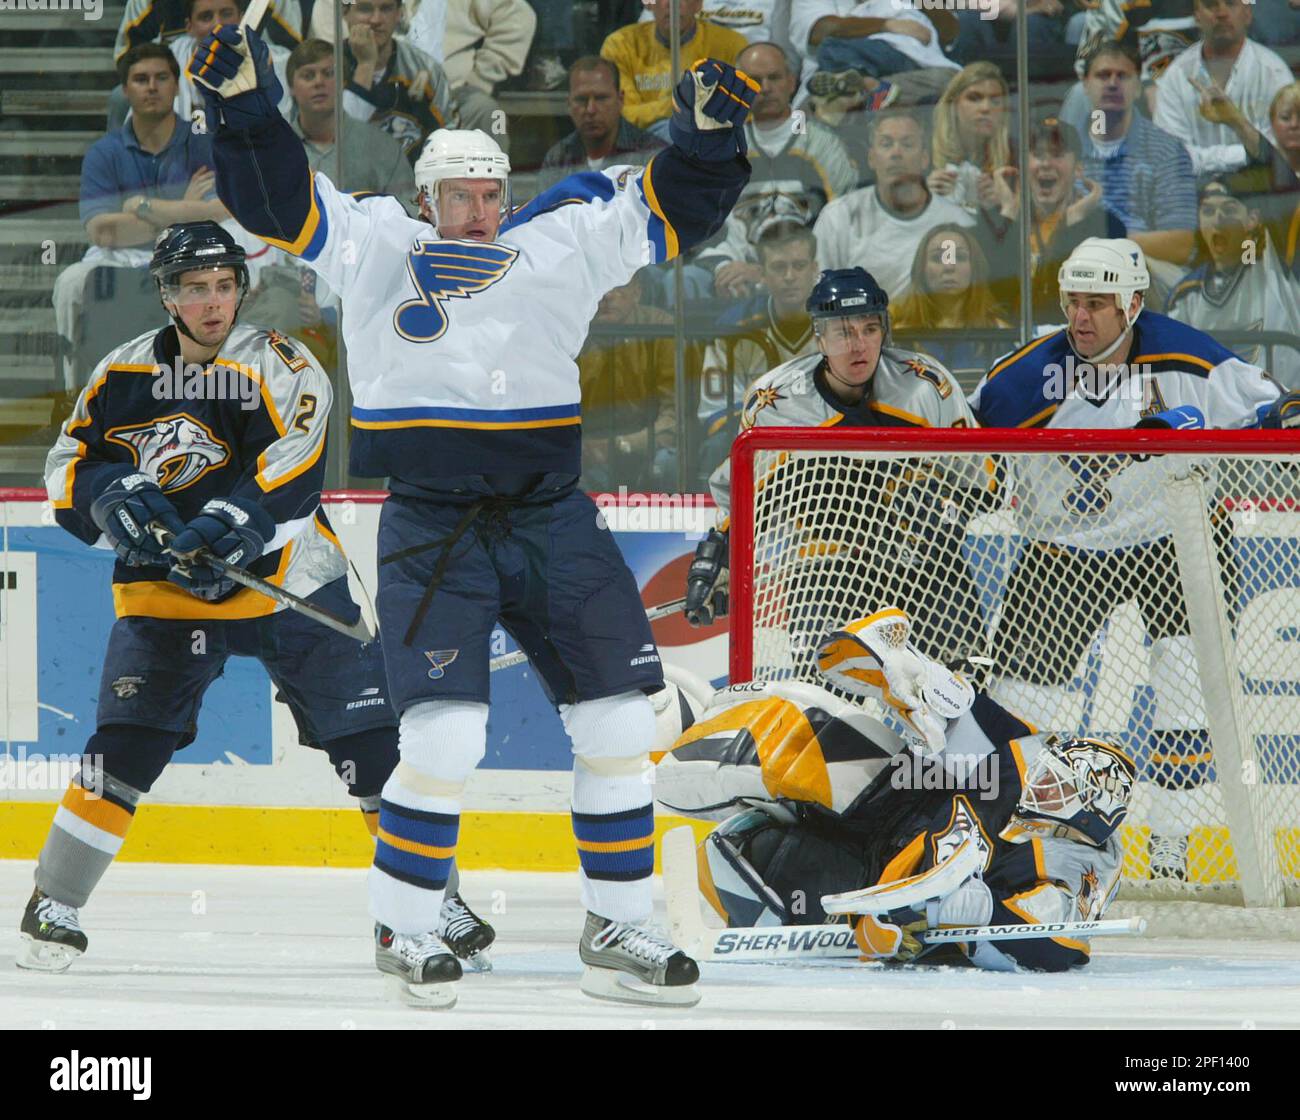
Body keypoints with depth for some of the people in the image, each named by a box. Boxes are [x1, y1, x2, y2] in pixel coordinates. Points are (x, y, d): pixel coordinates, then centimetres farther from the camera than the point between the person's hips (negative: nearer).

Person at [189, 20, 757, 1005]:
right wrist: (247, 106, -12)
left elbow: (670, 207, 13)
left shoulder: (561, 246, 10)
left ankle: (619, 933, 13)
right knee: (446, 737, -15)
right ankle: (405, 931, 2)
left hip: (551, 519, 4)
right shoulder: (375, 245, 5)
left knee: (618, 724, 3)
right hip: (431, 529, -4)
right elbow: (280, 200, 1)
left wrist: (709, 135, -4)